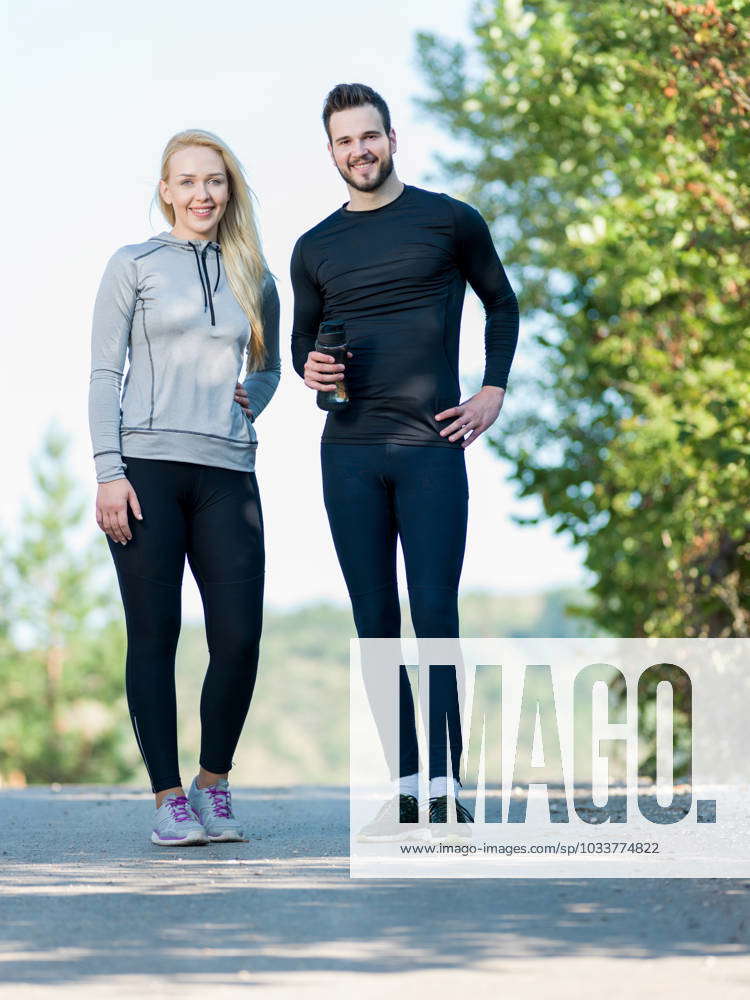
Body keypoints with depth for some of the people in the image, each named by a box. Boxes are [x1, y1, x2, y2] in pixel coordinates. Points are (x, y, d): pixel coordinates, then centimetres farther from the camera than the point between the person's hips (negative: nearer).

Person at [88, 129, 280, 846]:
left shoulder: (254, 278, 16)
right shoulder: (134, 266, 7)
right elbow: (105, 374, 3)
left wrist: (253, 398, 4)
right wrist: (108, 473, -7)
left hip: (227, 472, 3)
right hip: (147, 466, -3)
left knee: (240, 635, -7)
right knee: (154, 635, -4)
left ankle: (213, 785, 12)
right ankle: (168, 798, 3)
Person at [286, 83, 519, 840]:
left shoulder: (449, 221, 4)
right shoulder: (315, 248, 11)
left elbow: (501, 303, 16)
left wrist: (493, 393, 5)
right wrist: (309, 370, -2)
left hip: (432, 447, -3)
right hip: (349, 452, 3)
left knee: (435, 617, -10)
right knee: (375, 625, 2)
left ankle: (446, 792, -10)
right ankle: (405, 790, 6)